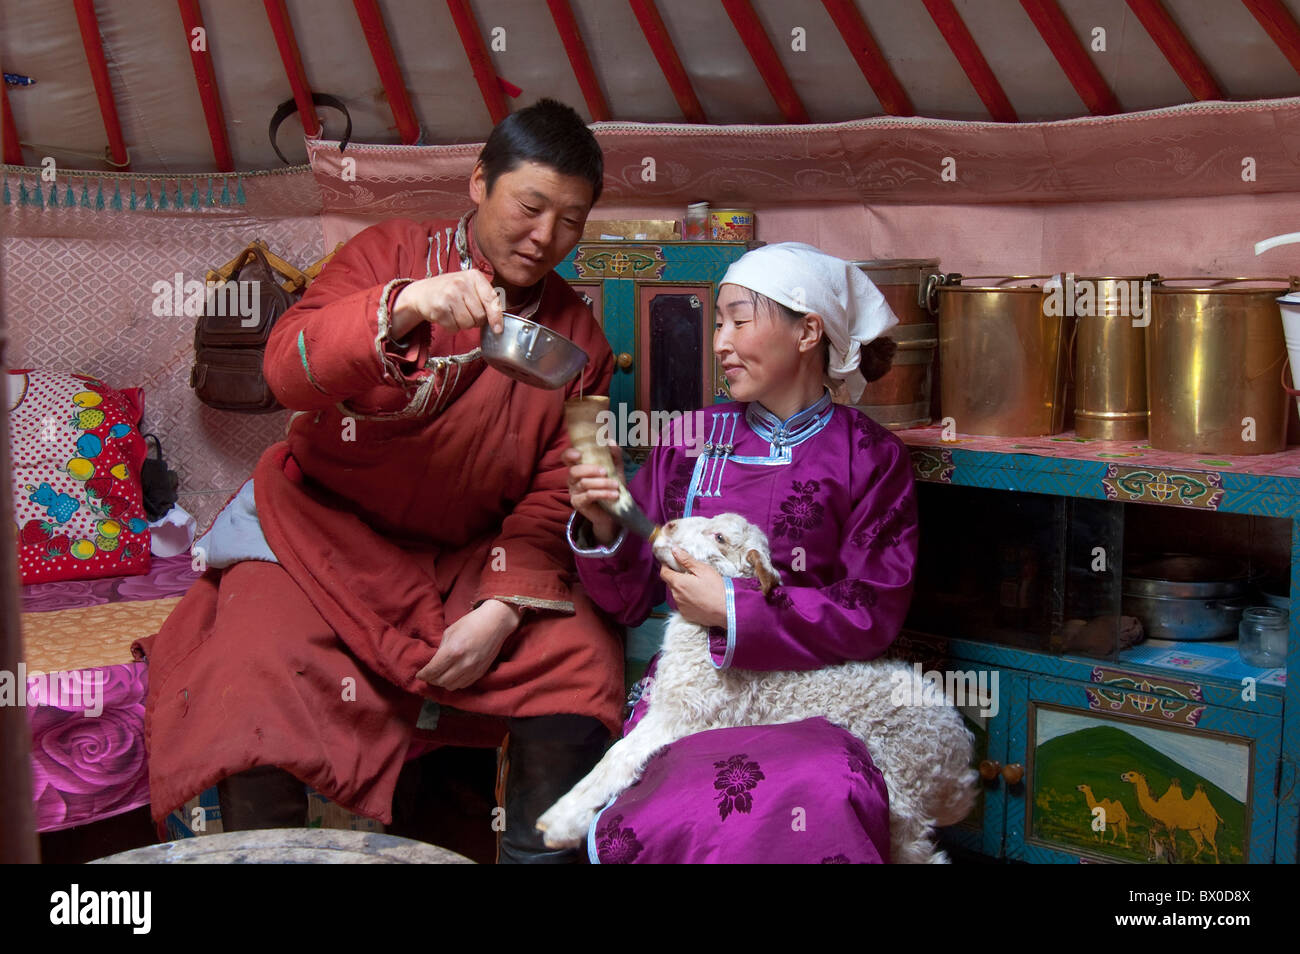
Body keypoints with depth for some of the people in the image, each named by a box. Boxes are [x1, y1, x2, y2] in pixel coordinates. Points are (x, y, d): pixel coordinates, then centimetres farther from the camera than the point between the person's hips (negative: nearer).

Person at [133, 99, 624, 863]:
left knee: (582, 656, -19)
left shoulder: (578, 334, 6)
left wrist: (503, 608, -13)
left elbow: (554, 494, 2)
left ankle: (540, 852, 1)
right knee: (253, 684, -26)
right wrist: (404, 306, -37)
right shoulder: (393, 254, -2)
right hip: (324, 530, -2)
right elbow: (288, 367, -19)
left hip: (466, 558, 3)